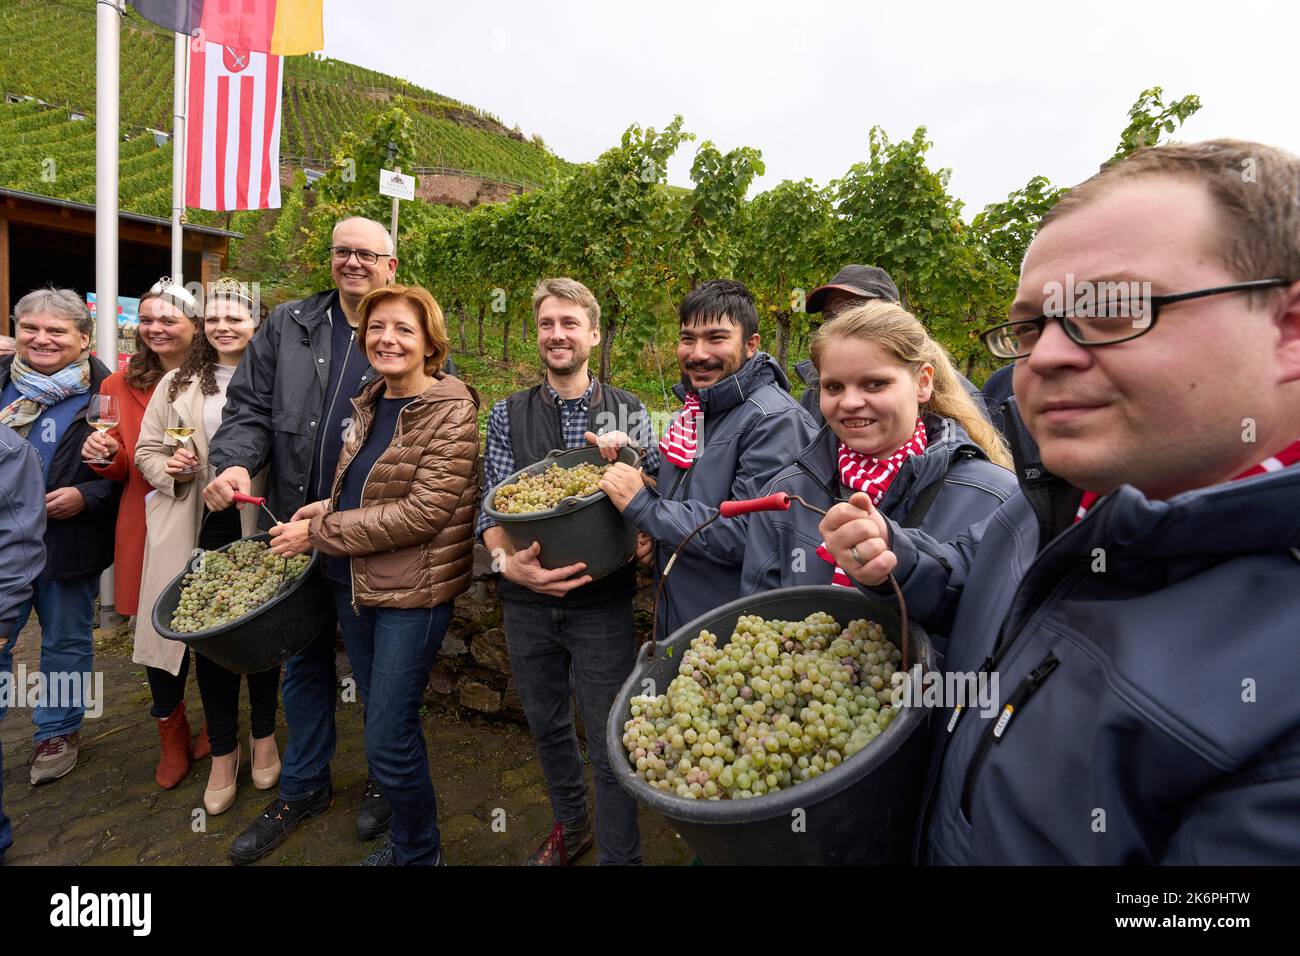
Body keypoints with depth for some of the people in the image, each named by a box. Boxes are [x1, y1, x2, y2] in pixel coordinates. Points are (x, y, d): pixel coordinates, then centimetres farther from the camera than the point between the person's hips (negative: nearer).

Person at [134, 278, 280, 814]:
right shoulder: (178, 383, 9)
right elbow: (146, 452, 12)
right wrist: (171, 469, -8)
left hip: (260, 527, -2)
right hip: (200, 527, 3)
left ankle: (263, 736, 33)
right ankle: (223, 751, 28)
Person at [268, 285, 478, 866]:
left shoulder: (452, 409, -15)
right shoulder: (371, 403, 8)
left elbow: (424, 511, -21)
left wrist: (320, 533, -17)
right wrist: (327, 508, -1)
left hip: (413, 591, -7)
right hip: (353, 582, 8)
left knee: (388, 741, -2)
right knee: (384, 721, 19)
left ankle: (419, 854, 25)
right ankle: (405, 837, 41)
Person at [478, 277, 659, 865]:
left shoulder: (627, 412, 0)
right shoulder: (507, 415, 3)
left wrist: (623, 456, -21)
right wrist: (508, 563, -20)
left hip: (601, 602, -3)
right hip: (527, 602, 3)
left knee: (610, 747, 4)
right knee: (547, 726, 21)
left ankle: (619, 855, 26)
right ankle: (570, 825, 47)